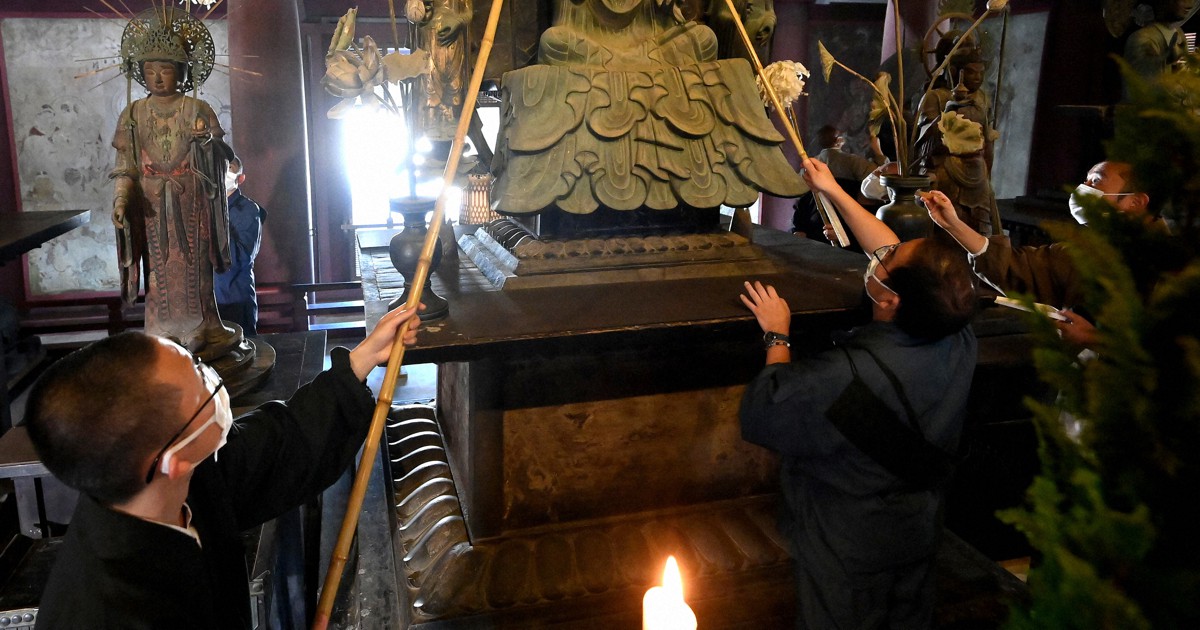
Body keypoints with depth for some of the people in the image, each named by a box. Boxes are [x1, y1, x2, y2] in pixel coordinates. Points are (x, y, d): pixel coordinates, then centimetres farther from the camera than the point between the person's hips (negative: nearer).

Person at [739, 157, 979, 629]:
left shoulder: (846, 377, -40)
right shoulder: (958, 341, -20)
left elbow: (759, 417, -25)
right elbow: (900, 260, -4)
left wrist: (777, 336, -13)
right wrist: (834, 192, 3)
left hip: (849, 558, -5)